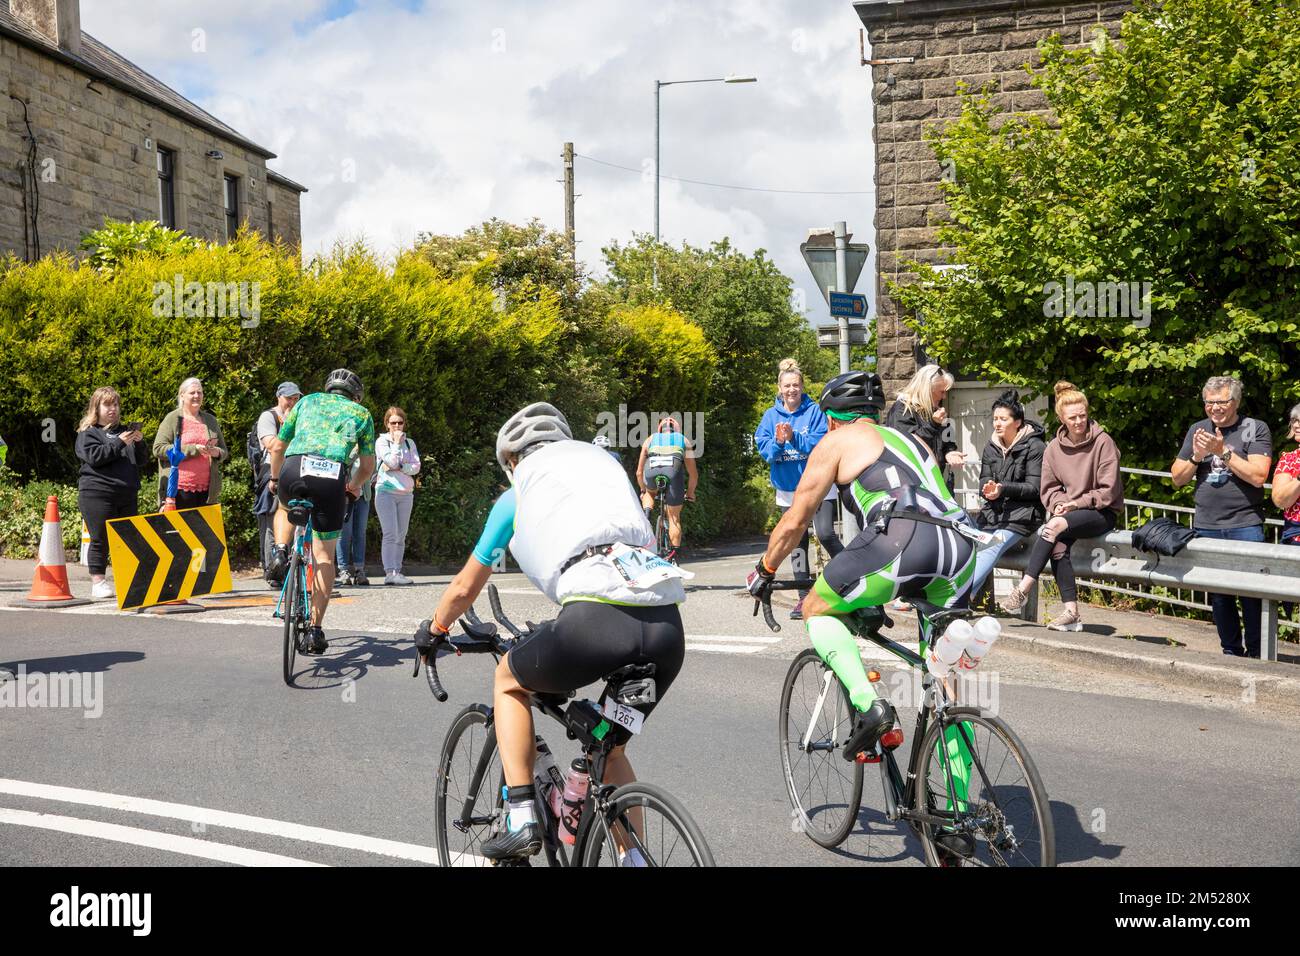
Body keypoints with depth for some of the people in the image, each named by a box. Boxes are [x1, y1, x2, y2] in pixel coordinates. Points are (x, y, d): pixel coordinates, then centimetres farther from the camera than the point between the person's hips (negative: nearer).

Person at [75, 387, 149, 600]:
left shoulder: (125, 431, 19)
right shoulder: (88, 432, 4)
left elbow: (142, 461, 16)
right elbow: (95, 457, -13)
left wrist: (139, 442, -2)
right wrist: (119, 442, -16)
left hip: (127, 494, 5)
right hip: (97, 493, -5)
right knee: (100, 540, -3)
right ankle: (98, 583, 1)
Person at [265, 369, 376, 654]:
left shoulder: (308, 401, 28)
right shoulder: (361, 413, 26)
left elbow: (277, 447, 30)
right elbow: (368, 467, 26)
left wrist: (274, 479, 46)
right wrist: (354, 486, 46)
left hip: (294, 468, 1)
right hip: (332, 476, -1)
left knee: (285, 507, 38)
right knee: (324, 556, 11)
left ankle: (280, 553, 12)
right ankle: (316, 629, 6)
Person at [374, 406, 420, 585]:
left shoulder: (409, 443, 14)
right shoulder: (381, 441, 2)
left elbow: (416, 467, 2)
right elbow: (392, 462, -12)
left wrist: (399, 467, -11)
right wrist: (397, 443, -5)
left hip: (406, 493, 5)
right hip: (386, 491, -5)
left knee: (401, 536, 4)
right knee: (391, 534, -14)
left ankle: (396, 572, 6)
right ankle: (390, 572, -18)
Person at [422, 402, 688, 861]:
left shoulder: (517, 496, 23)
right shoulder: (607, 465, 32)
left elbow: (464, 588, 32)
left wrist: (434, 630, 52)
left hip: (596, 623, -4)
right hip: (669, 628, 4)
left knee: (508, 680, 27)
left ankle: (521, 819, 17)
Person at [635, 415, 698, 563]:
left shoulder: (650, 440, 33)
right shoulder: (684, 441, 32)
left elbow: (639, 472, 36)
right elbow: (693, 474, 32)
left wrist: (643, 490, 52)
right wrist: (690, 492, 47)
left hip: (651, 472, 1)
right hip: (674, 473, 0)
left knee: (649, 492, 36)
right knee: (674, 517, 13)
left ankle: (646, 515, 10)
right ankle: (675, 557, 11)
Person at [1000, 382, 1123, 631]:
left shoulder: (1103, 443, -6)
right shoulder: (1054, 448, 7)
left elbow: (1108, 491, -9)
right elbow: (1048, 489, 10)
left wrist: (1076, 503, -15)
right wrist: (1059, 503, -11)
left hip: (1103, 513, -4)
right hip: (1068, 512, 4)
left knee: (1055, 526, -31)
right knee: (1058, 545, -28)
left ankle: (1024, 589, -28)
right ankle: (1071, 613, -28)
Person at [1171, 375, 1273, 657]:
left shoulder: (1256, 429, 0)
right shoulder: (1197, 430, 13)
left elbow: (1258, 476, -12)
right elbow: (1177, 479, 14)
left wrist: (1223, 451, -13)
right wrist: (1196, 457, -4)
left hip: (1245, 526, -4)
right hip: (1206, 526, 4)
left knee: (1251, 591, -7)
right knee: (1218, 593, 8)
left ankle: (1256, 654, 3)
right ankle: (1231, 651, 18)